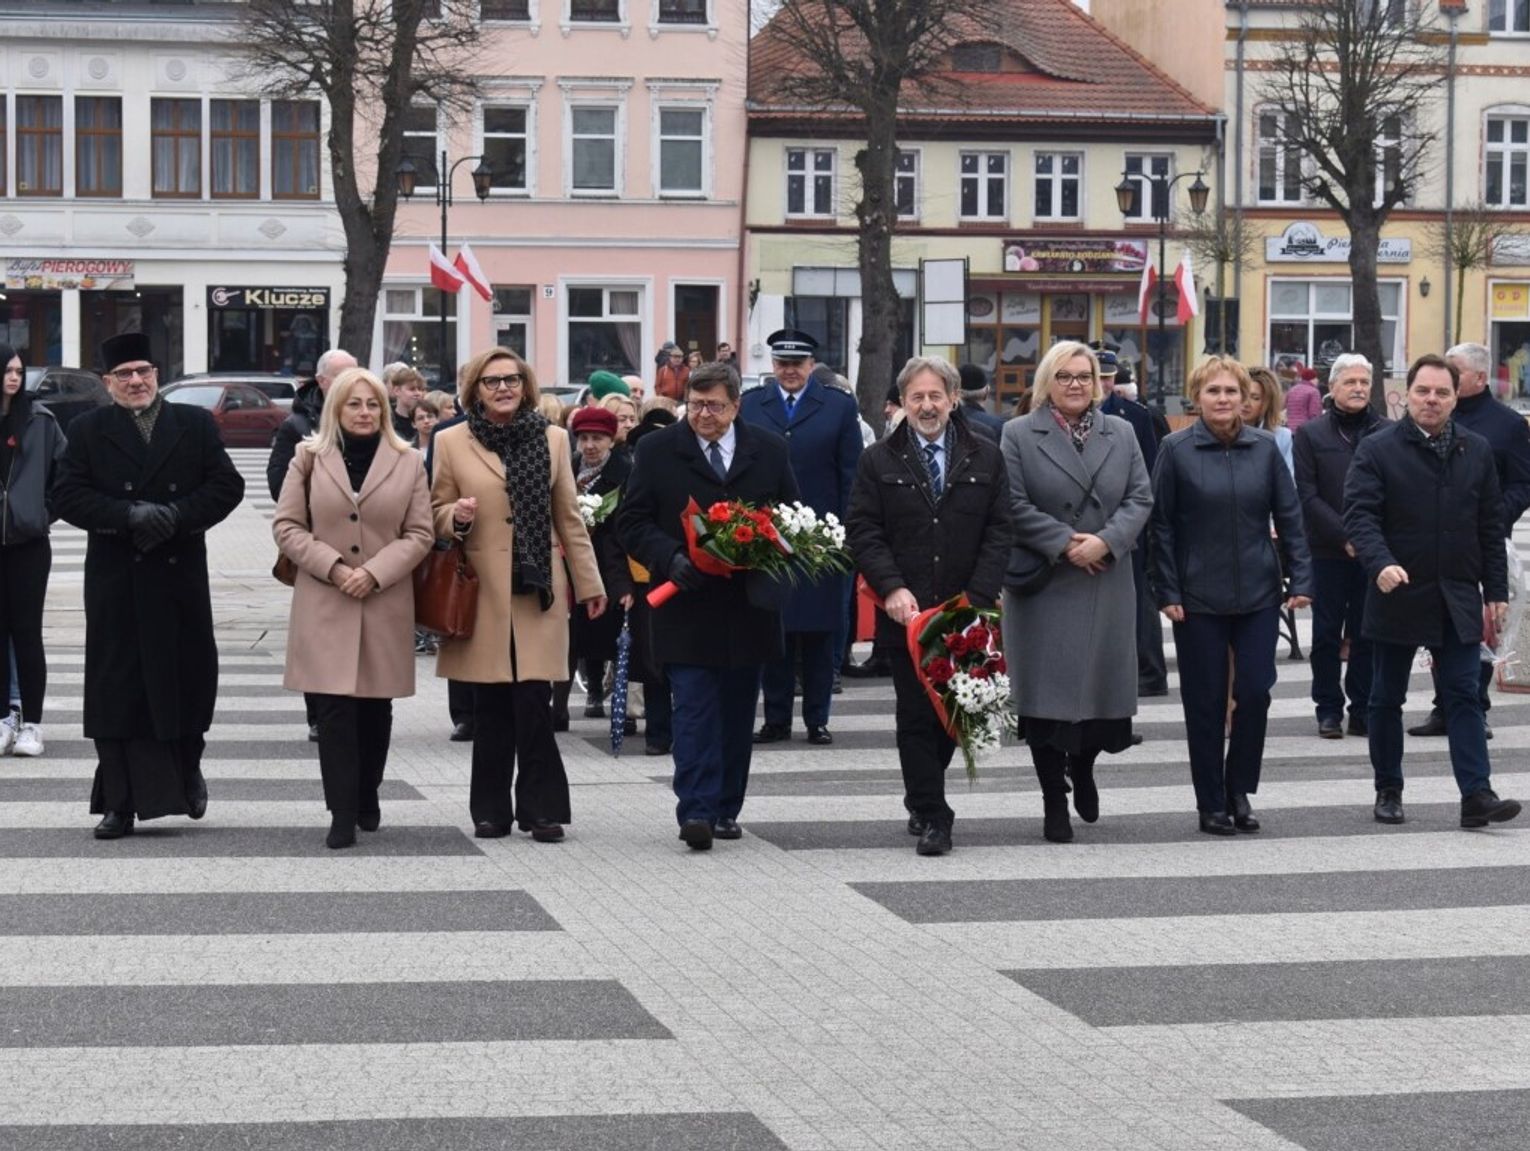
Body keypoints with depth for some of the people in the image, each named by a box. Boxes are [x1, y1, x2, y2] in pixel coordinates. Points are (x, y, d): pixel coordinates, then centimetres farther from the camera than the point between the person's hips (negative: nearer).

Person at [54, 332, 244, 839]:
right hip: (116, 582, -1)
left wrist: (176, 516, -14)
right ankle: (121, 802, 4)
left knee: (190, 678, 6)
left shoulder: (196, 425, 7)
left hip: (181, 574, 1)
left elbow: (227, 485, 1)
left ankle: (186, 769, 32)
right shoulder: (88, 431, 5)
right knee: (118, 688, -1)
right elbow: (67, 496, -3)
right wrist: (129, 516, -17)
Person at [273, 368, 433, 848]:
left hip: (386, 605, 1)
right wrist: (333, 566, -10)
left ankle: (367, 798, 26)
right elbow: (286, 525, 2)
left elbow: (419, 534, 3)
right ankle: (342, 813, -6)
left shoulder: (409, 463, 5)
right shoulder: (309, 457, 5)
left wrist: (374, 572, -11)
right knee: (334, 708, -7)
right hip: (323, 604, -1)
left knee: (375, 707, 9)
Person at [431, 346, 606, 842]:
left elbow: (568, 517, 13)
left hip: (539, 590, 0)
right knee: (491, 706, 3)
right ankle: (491, 810, 13)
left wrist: (590, 583, 12)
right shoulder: (452, 442, 5)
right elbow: (437, 513, 11)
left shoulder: (552, 438, 10)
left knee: (534, 702, -7)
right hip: (482, 592, 0)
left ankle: (540, 808, 1)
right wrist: (457, 517, -12)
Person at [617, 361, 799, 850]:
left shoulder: (769, 449, 7)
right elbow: (632, 522, 0)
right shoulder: (656, 450, 1)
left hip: (748, 604, 3)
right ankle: (696, 811, -13)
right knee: (694, 709, -9)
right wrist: (671, 559, -17)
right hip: (687, 605, -3)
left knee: (737, 713, 9)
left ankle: (726, 809, 18)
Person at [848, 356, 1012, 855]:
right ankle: (931, 817, 3)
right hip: (906, 611, -1)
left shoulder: (985, 457, 6)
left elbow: (999, 532, 2)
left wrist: (975, 599, -9)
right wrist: (892, 588, -14)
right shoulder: (879, 461, 5)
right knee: (916, 715, -2)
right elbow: (862, 532, 0)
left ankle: (923, 799, 29)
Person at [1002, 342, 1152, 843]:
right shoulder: (1019, 435, 1)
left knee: (1103, 685, 5)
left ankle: (1082, 765, 34)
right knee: (1048, 691, -3)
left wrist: (1106, 541, -12)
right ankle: (1054, 801, 5)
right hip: (1042, 584, -3)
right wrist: (1065, 544, -15)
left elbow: (1140, 498, 5)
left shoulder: (1121, 433, 11)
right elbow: (1015, 505, -7)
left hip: (1108, 585, 3)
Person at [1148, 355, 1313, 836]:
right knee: (1205, 701, 3)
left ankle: (1239, 790, 18)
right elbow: (1161, 526, -2)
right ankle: (1211, 803, 14)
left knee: (1255, 692, -1)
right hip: (1199, 598, -2)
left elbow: (1289, 517, 6)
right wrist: (1167, 592, -6)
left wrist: (1301, 580, -1)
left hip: (1257, 595, 2)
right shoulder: (1176, 450, -3)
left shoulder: (1265, 448, 3)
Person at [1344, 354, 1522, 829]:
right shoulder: (1378, 449, -4)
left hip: (1457, 599, 2)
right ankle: (1388, 790, 20)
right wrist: (1380, 563, -30)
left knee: (1463, 696, -3)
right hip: (1398, 595, -2)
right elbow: (1359, 513, -13)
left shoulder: (1477, 451, 7)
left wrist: (1496, 590, 5)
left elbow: (1491, 526, 9)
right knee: (1387, 698, 8)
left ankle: (1476, 794, -6)